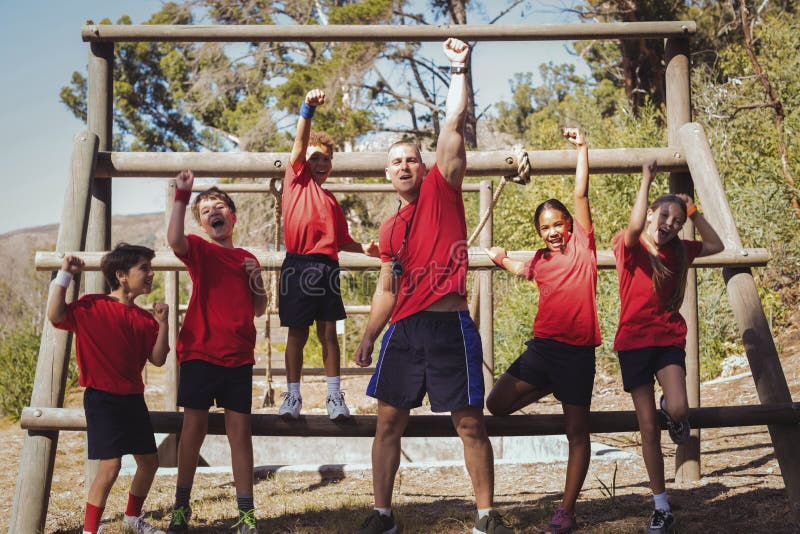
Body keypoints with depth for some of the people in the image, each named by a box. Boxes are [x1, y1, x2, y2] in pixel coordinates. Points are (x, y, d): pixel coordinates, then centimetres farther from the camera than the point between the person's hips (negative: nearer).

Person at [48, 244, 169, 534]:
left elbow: (158, 359, 2)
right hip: (102, 398, -7)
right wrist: (65, 275, -20)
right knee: (110, 465, -15)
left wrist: (162, 323, -9)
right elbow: (56, 315, -22)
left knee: (149, 461, 15)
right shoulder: (92, 306, -9)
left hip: (133, 398, 7)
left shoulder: (144, 319, 6)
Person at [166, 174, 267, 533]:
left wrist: (257, 280, 3)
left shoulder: (247, 259, 15)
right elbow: (174, 239, -22)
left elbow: (258, 311, 20)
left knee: (240, 431, 2)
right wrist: (182, 195, -25)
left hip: (238, 357, 3)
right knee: (194, 427, 1)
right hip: (200, 352, -3)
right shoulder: (198, 250, 3)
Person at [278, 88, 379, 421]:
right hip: (299, 266, -4)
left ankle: (334, 396, 9)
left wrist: (364, 249, 4)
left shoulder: (331, 200, 19)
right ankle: (292, 396, 9)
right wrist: (308, 109, -21)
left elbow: (341, 240, 21)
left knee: (328, 332, 5)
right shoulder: (297, 180, 7)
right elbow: (299, 144, -9)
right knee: (297, 334, 2)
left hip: (327, 269, 4)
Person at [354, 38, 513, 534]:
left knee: (471, 423, 1)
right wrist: (368, 338, 16)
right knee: (389, 421, 6)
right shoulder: (390, 228, 17)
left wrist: (459, 69, -3)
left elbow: (454, 123, -5)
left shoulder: (441, 190, 3)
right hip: (404, 330, 5)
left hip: (450, 327, -5)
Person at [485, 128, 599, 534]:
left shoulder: (583, 245, -1)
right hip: (542, 346, 5)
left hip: (577, 351, -4)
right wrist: (501, 260, 22)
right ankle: (549, 388, 27)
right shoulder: (540, 260, 11)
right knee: (497, 404, 2)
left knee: (577, 433, 3)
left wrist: (581, 148, -4)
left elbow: (581, 195, -5)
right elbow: (520, 269, 36)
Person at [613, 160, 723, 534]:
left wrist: (694, 212, 8)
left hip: (669, 340, 3)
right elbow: (635, 227, -28)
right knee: (649, 428, 0)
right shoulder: (630, 247, -7)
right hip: (634, 342, -3)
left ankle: (668, 408, 18)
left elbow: (716, 246, 17)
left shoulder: (679, 251, 8)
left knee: (677, 411, -23)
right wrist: (646, 181, -20)